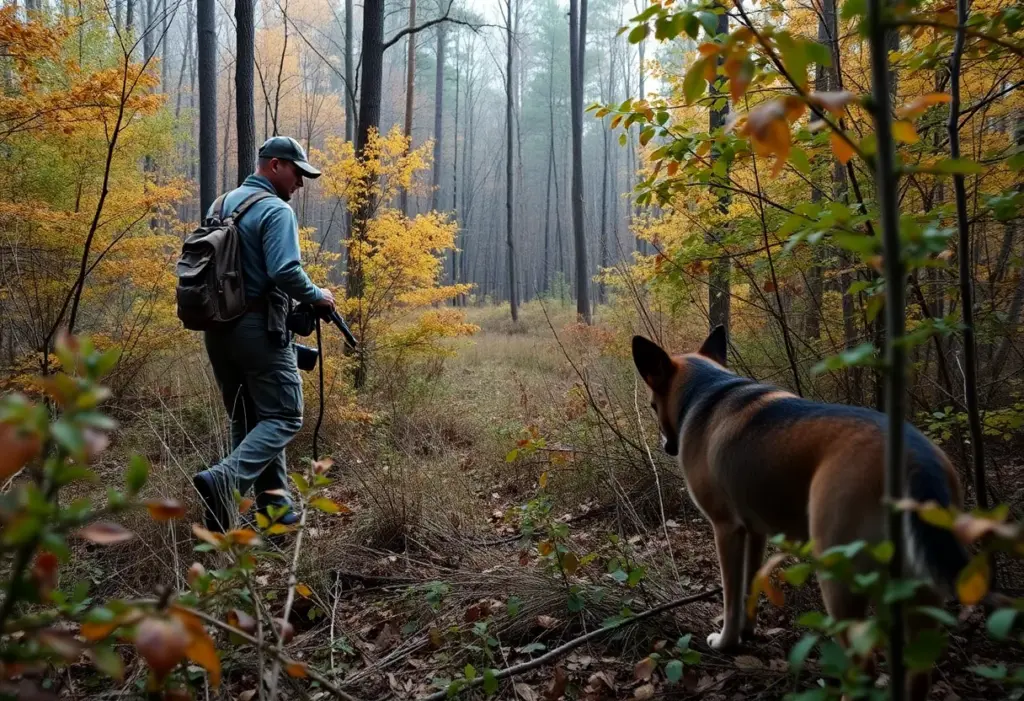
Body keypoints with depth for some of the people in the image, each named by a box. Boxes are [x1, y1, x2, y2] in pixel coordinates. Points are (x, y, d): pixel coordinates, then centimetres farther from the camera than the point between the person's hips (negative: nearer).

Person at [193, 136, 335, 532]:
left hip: (216, 329, 9)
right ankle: (224, 480, -21)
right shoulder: (276, 211, -9)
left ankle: (273, 504, 16)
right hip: (259, 329, -8)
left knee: (247, 419, 14)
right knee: (284, 417, -3)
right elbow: (285, 272, -22)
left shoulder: (220, 205, 16)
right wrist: (317, 295, -6)